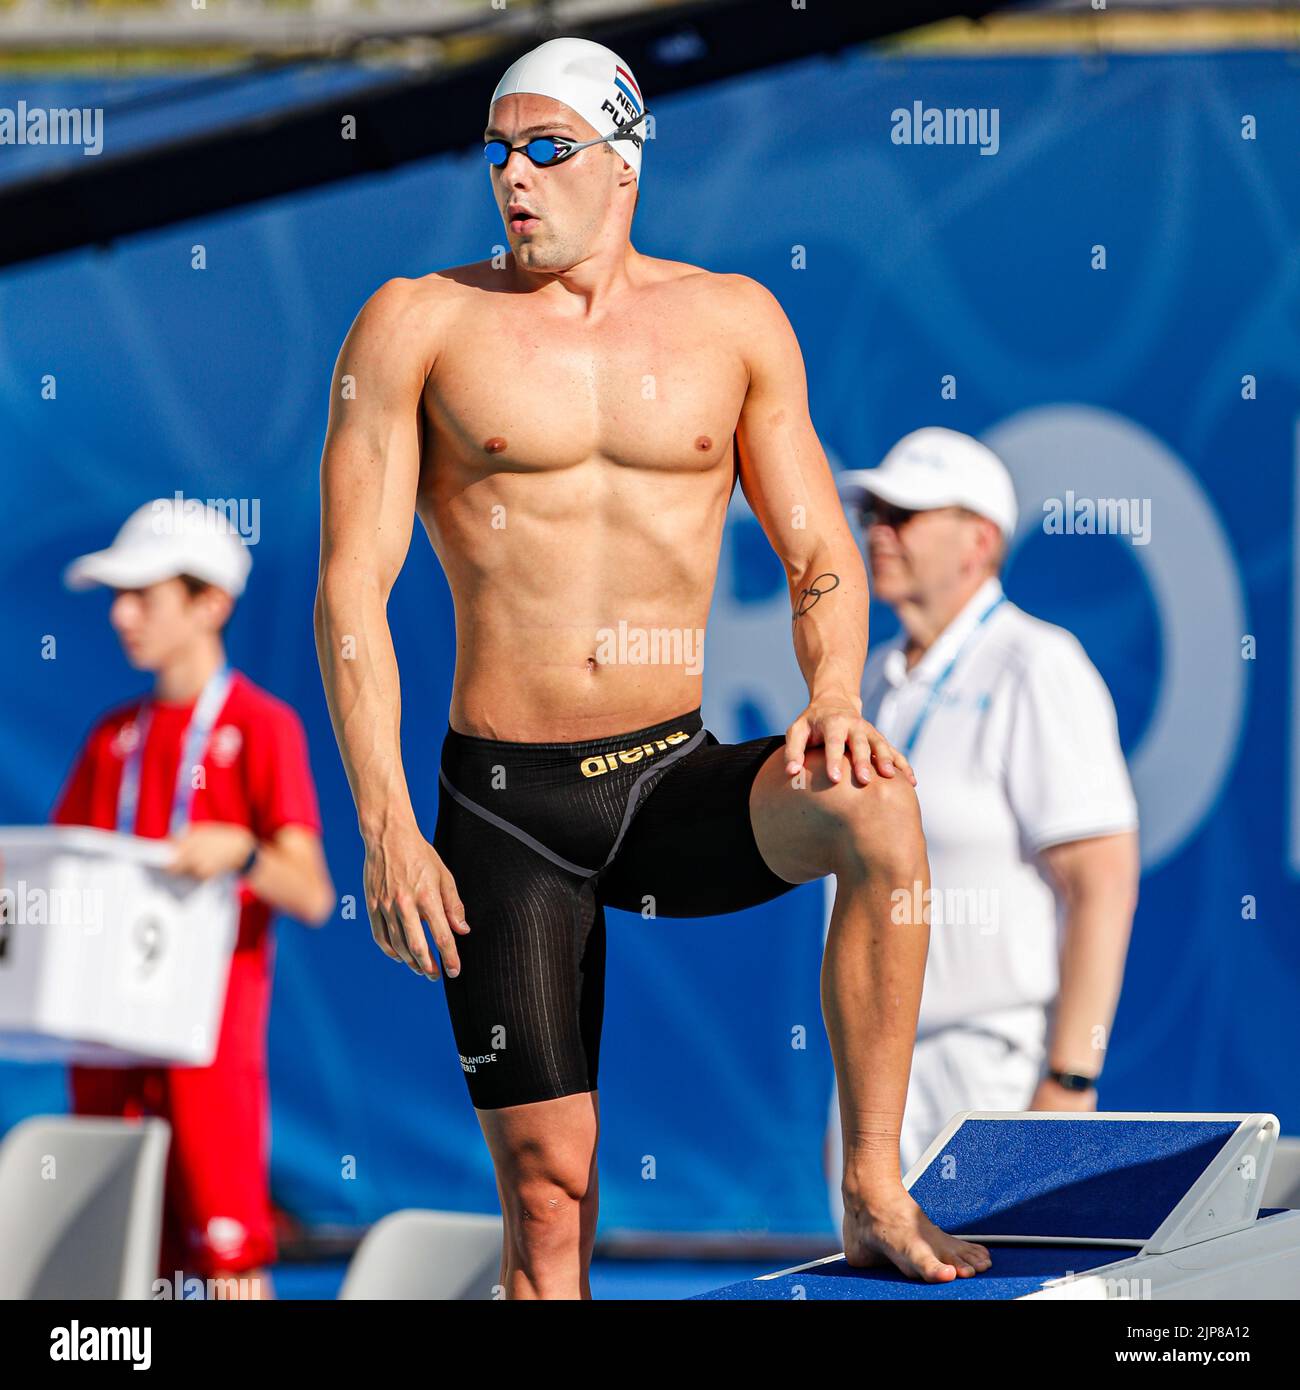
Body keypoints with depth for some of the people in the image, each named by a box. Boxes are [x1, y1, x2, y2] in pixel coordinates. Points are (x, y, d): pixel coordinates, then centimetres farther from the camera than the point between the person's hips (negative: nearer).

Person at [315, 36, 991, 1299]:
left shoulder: (734, 322, 7)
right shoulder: (420, 323, 1)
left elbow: (822, 556, 11)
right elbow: (351, 587, -3)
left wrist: (833, 701, -12)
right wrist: (385, 828, -13)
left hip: (679, 781, 1)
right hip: (506, 803, -1)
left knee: (877, 810, -30)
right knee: (548, 1188, -5)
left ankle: (875, 1197, -22)